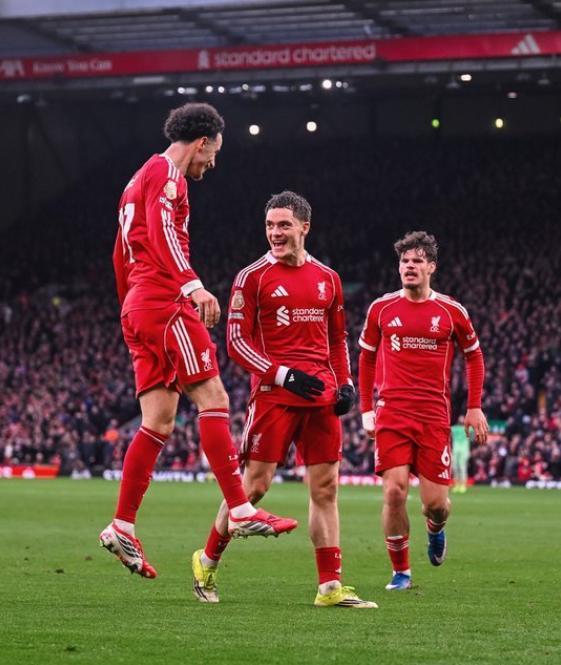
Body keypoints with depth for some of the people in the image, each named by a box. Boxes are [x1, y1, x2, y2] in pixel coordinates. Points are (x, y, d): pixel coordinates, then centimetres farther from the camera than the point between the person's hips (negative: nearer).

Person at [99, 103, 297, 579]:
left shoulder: (139, 181, 27)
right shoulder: (166, 173, -4)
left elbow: (121, 257, 30)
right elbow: (163, 233, -21)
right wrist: (193, 285, -32)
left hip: (139, 308, 10)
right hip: (165, 304, -10)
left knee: (159, 423, 6)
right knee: (213, 399, -12)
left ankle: (123, 529, 4)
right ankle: (240, 511, -17)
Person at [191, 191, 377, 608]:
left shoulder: (328, 279, 13)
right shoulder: (253, 277, -2)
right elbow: (237, 342, -5)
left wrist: (345, 383, 7)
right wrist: (282, 374, -16)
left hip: (321, 397, 5)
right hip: (273, 396, -5)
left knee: (326, 487, 2)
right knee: (255, 483, -4)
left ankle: (330, 586, 4)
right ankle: (208, 560, 16)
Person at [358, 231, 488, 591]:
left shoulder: (451, 311, 2)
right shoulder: (382, 308, 4)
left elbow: (473, 356, 15)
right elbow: (366, 356, 16)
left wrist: (475, 407, 9)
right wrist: (366, 409, 11)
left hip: (435, 416, 0)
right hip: (392, 414, 0)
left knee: (435, 501, -3)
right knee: (395, 490, -13)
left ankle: (436, 529, 36)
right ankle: (401, 571, 4)